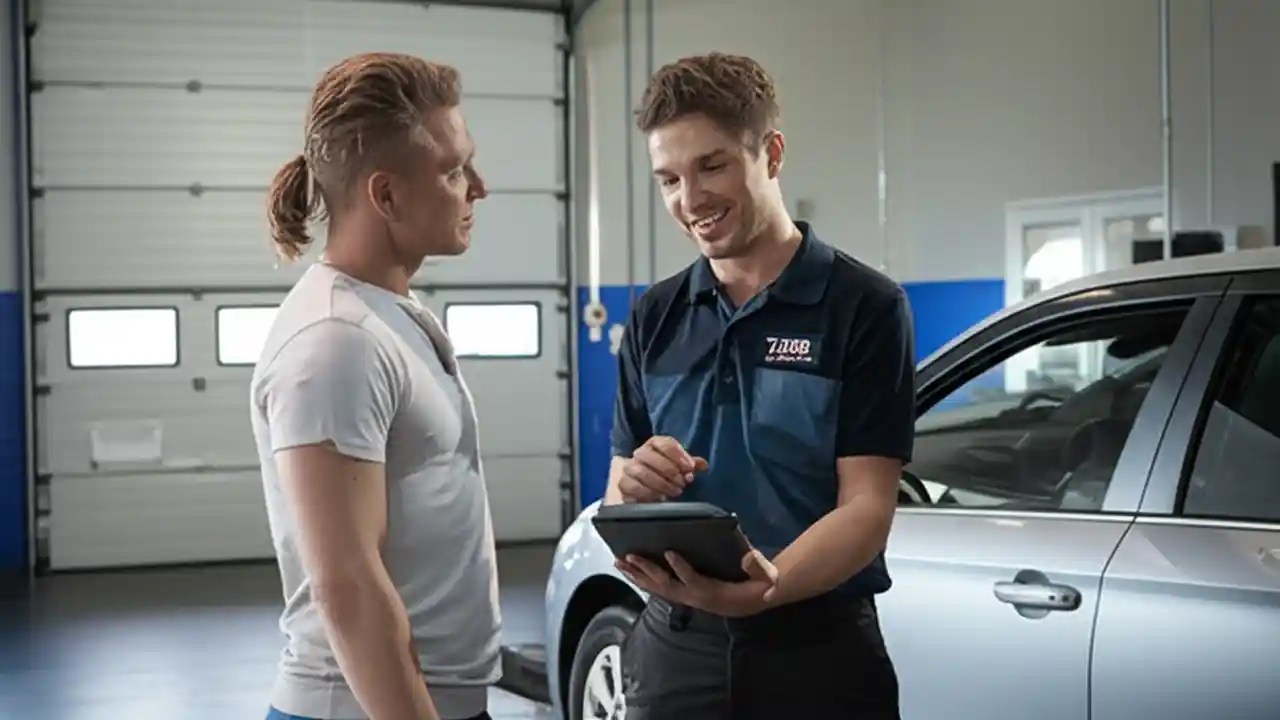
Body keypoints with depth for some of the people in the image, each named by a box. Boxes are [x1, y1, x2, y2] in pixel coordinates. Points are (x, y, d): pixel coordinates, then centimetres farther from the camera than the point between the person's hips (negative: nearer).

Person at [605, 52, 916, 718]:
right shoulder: (655, 317, 7)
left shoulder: (864, 306, -7)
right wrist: (633, 489, -15)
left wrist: (763, 587, -30)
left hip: (818, 652, -3)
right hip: (672, 648, 4)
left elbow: (867, 507, -13)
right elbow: (618, 505, 8)